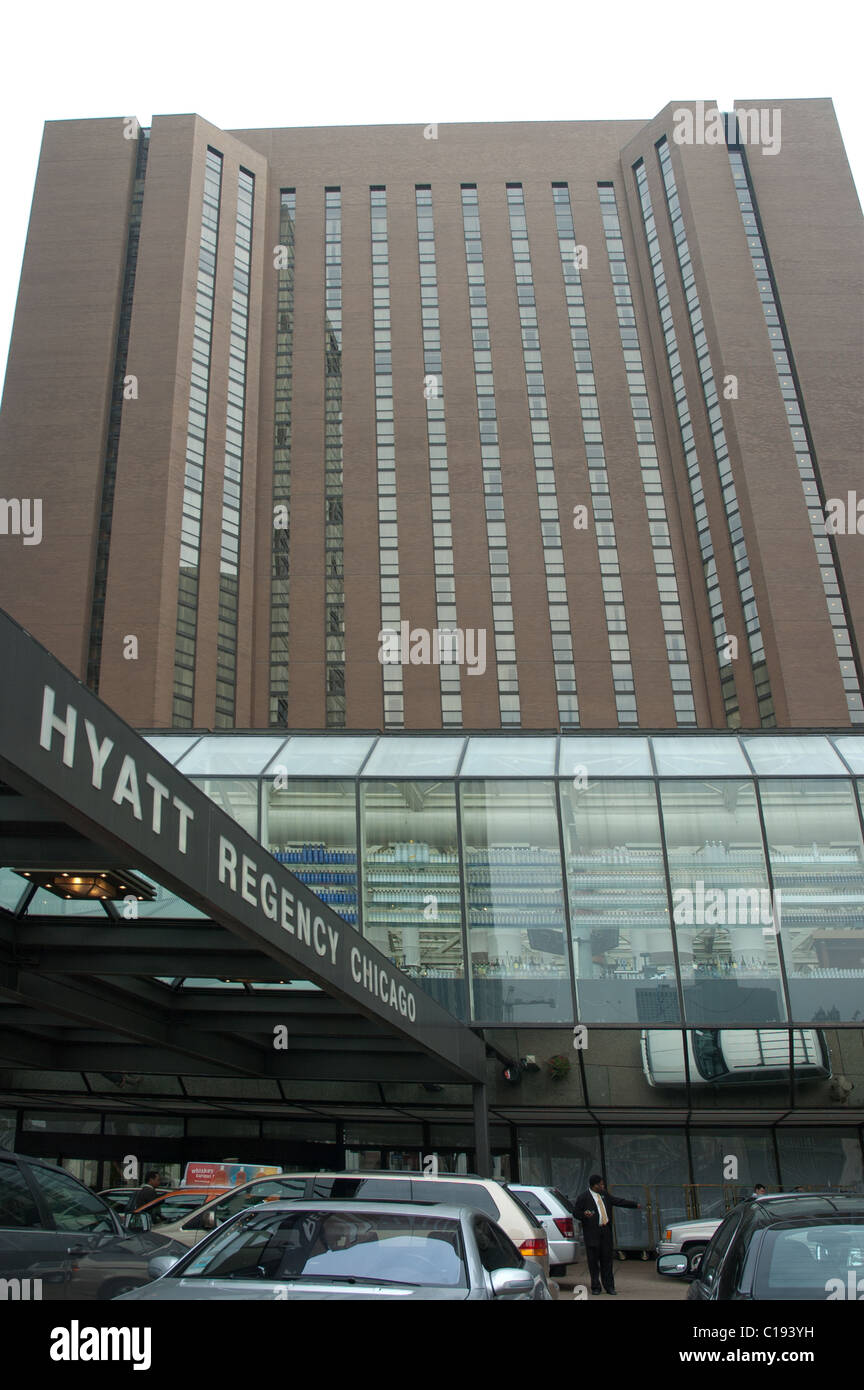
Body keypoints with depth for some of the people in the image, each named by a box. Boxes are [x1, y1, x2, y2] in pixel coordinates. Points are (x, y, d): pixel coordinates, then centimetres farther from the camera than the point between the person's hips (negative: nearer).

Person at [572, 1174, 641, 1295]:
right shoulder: (583, 1197, -6)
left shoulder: (604, 1194, 13)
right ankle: (595, 1287, 11)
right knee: (593, 1261, 0)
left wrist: (635, 1204, 25)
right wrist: (584, 1215, -25)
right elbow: (576, 1212, -4)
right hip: (592, 1233, -5)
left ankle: (609, 1286, 13)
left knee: (607, 1259, 6)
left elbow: (618, 1201, 22)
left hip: (606, 1231, 5)